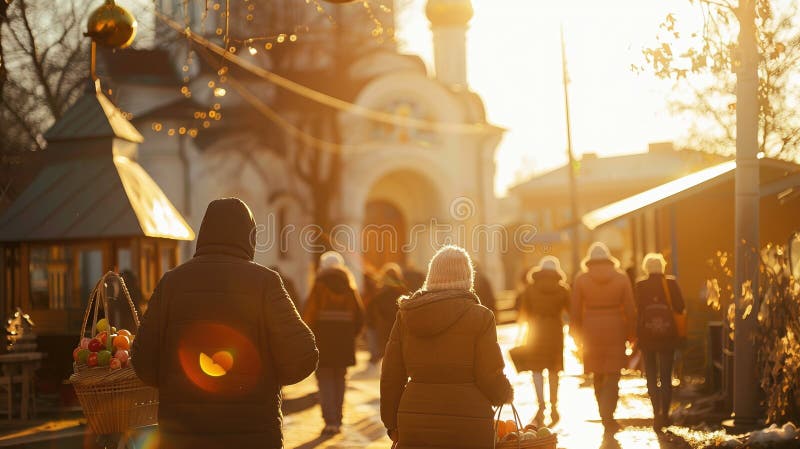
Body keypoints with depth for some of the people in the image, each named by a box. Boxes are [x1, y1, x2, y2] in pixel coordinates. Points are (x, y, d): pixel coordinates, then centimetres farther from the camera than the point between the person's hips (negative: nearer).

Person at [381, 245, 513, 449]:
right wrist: (506, 394, 14)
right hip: (468, 431, -3)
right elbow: (490, 379, -8)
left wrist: (392, 424, 16)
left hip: (414, 426, 3)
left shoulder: (406, 316, 5)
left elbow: (391, 377, 6)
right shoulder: (479, 316, -6)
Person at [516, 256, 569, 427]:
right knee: (553, 370, 12)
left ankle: (541, 405, -14)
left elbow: (523, 314, 1)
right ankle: (553, 407, 15)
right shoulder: (563, 290, 0)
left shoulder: (530, 289, -1)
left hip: (536, 333, -1)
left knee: (537, 369, 2)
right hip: (556, 333, 1)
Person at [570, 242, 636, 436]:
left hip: (591, 332, 1)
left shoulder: (580, 280, -1)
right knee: (612, 376, 1)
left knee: (598, 376, 14)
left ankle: (607, 418, 22)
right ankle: (608, 417, -12)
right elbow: (630, 309, 0)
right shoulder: (621, 278, 0)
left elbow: (575, 311, 1)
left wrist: (577, 336, 11)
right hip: (615, 331, -1)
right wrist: (631, 334, 8)